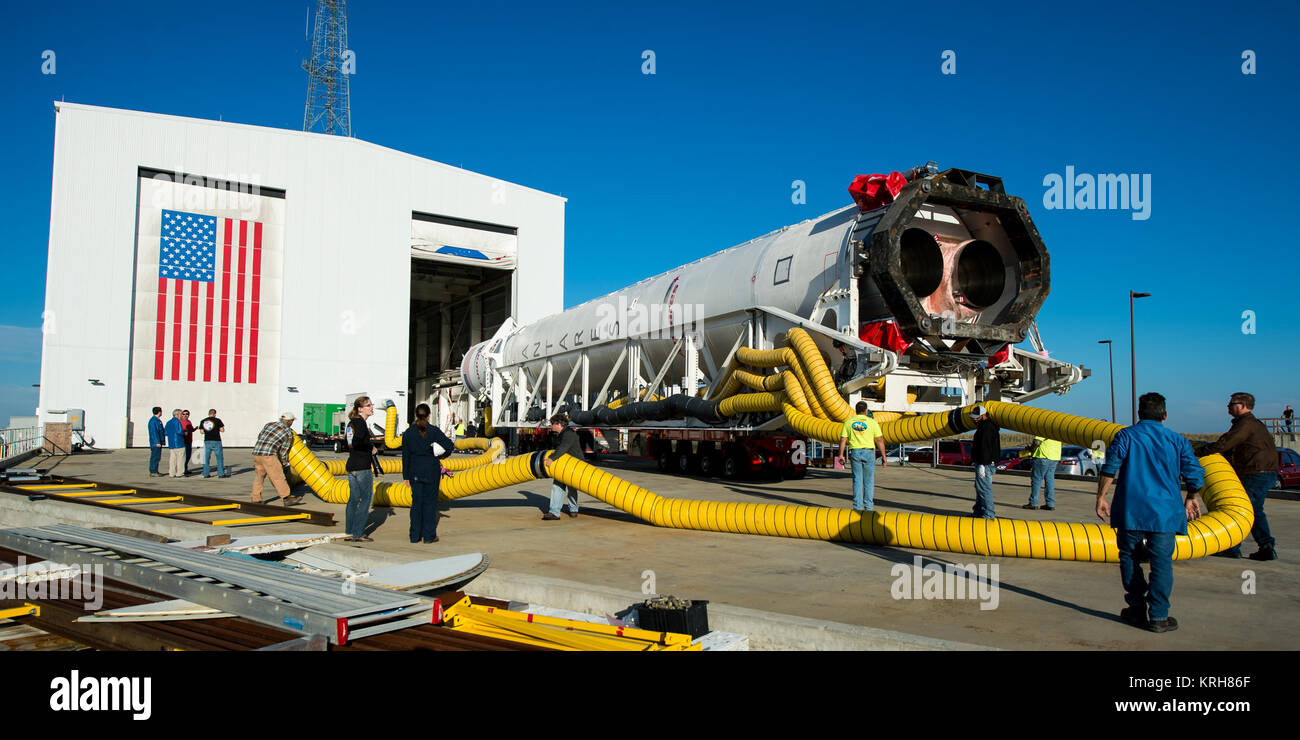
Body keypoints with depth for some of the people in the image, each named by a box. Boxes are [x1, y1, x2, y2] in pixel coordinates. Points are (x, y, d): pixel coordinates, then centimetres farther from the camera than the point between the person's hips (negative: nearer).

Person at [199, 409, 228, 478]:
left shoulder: (203, 421, 6)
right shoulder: (217, 420, -5)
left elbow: (202, 431, 9)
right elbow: (222, 430, -5)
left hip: (207, 441, 4)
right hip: (216, 441, -4)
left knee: (206, 458, 10)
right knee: (219, 457, 3)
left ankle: (205, 474, 11)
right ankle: (221, 473, 2)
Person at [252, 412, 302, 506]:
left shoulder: (270, 424, 19)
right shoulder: (288, 433, 4)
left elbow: (260, 436, 33)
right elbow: (283, 452, 7)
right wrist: (284, 463, 23)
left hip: (256, 452, 7)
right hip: (268, 454, -7)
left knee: (258, 476, 18)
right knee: (278, 477, -5)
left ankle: (256, 500, 22)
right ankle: (286, 498, -7)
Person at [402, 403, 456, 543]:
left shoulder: (408, 433, 0)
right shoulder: (434, 431, -8)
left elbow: (406, 456, 3)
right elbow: (449, 445, -10)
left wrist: (406, 476, 8)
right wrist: (440, 455, 10)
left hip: (415, 472, 3)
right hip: (432, 470, -2)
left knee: (416, 502, 10)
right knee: (430, 501, 5)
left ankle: (415, 536, 12)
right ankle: (429, 536, 7)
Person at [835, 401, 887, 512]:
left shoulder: (848, 422, 5)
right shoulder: (872, 422, 0)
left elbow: (843, 439, 1)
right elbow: (879, 440, -2)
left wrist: (841, 455, 4)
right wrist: (883, 456, 2)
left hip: (854, 452, 2)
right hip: (868, 452, -1)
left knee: (857, 480, 6)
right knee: (869, 481, 7)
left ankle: (857, 506, 3)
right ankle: (868, 507, 8)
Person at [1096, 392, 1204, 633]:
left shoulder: (1126, 435, 2)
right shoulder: (1177, 440, 7)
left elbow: (1110, 468, -8)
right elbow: (1196, 474, 8)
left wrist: (1101, 498, -2)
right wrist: (1190, 498, 25)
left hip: (1130, 510, -1)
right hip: (1165, 511, 1)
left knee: (1129, 557, 13)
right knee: (1161, 563, 2)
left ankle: (1138, 608, 18)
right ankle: (1158, 616, 2)